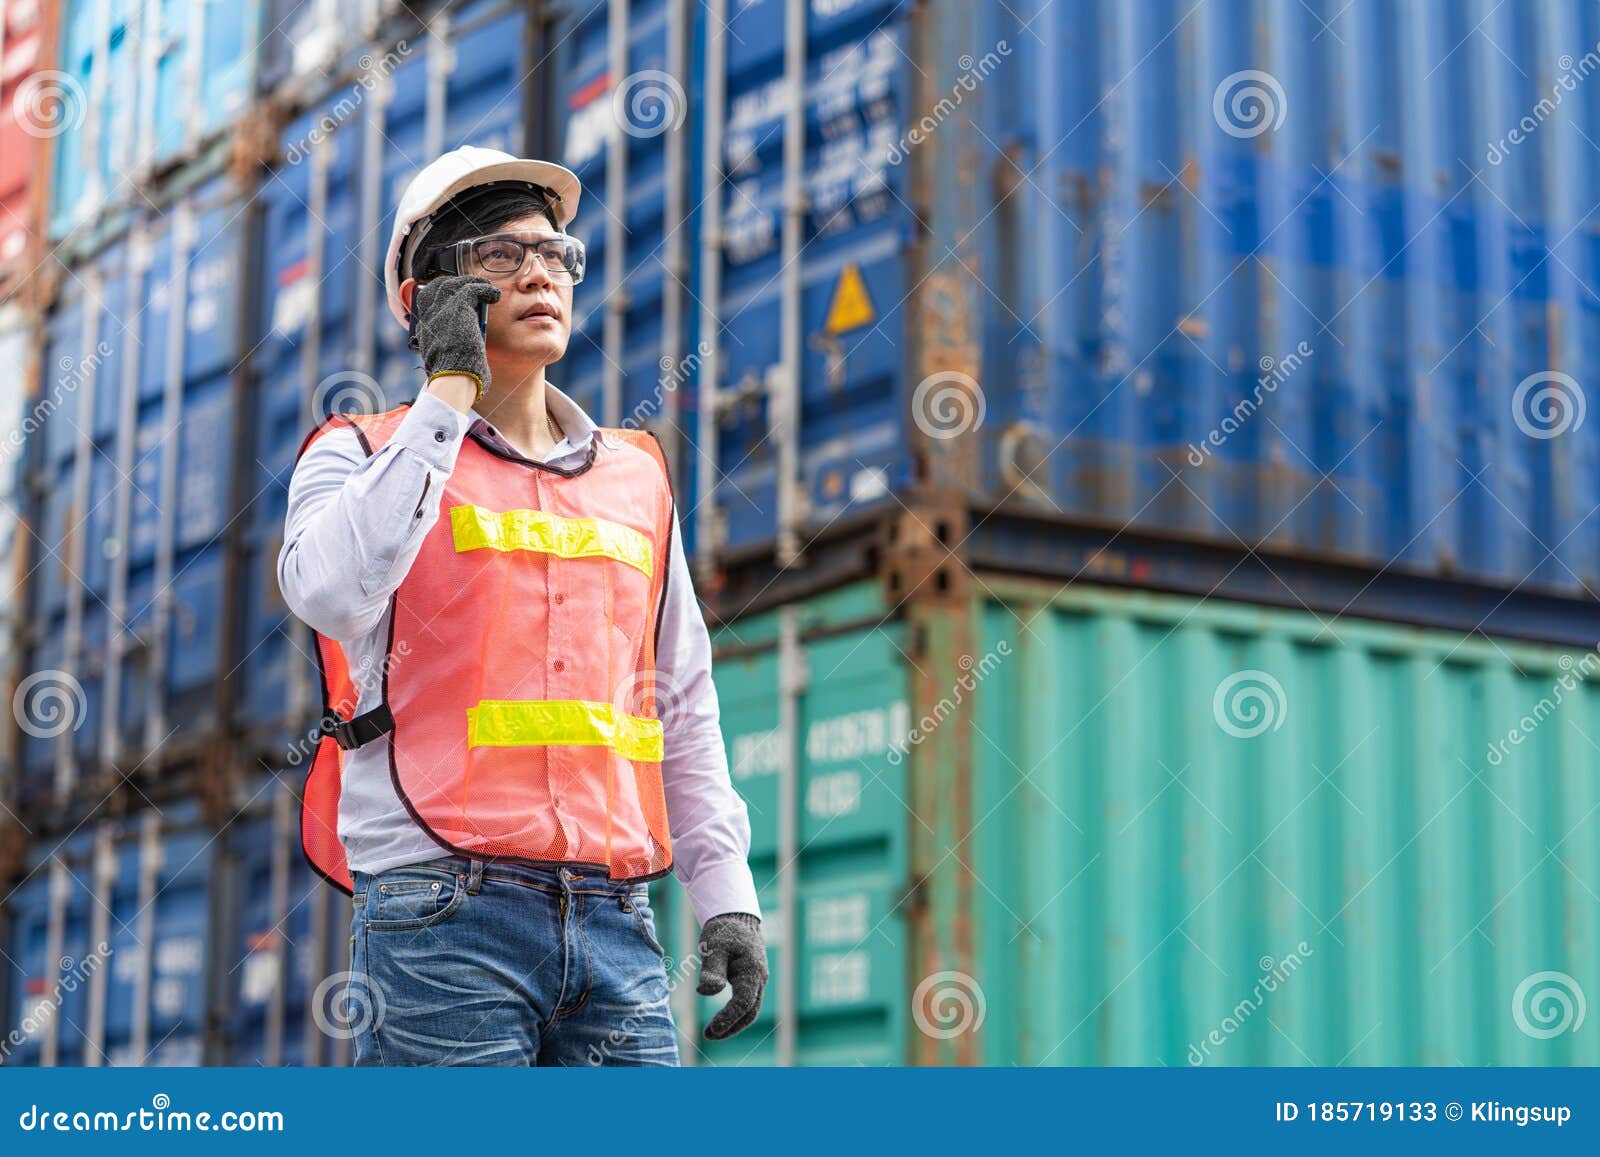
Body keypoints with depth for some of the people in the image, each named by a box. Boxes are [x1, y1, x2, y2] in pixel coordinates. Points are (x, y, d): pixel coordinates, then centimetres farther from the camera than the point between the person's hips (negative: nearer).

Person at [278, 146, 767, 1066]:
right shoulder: (369, 455, 6)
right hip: (445, 915, -4)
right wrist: (447, 389, -10)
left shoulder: (638, 475, 19)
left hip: (616, 921, 5)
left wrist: (724, 889, 13)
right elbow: (332, 592, -17)